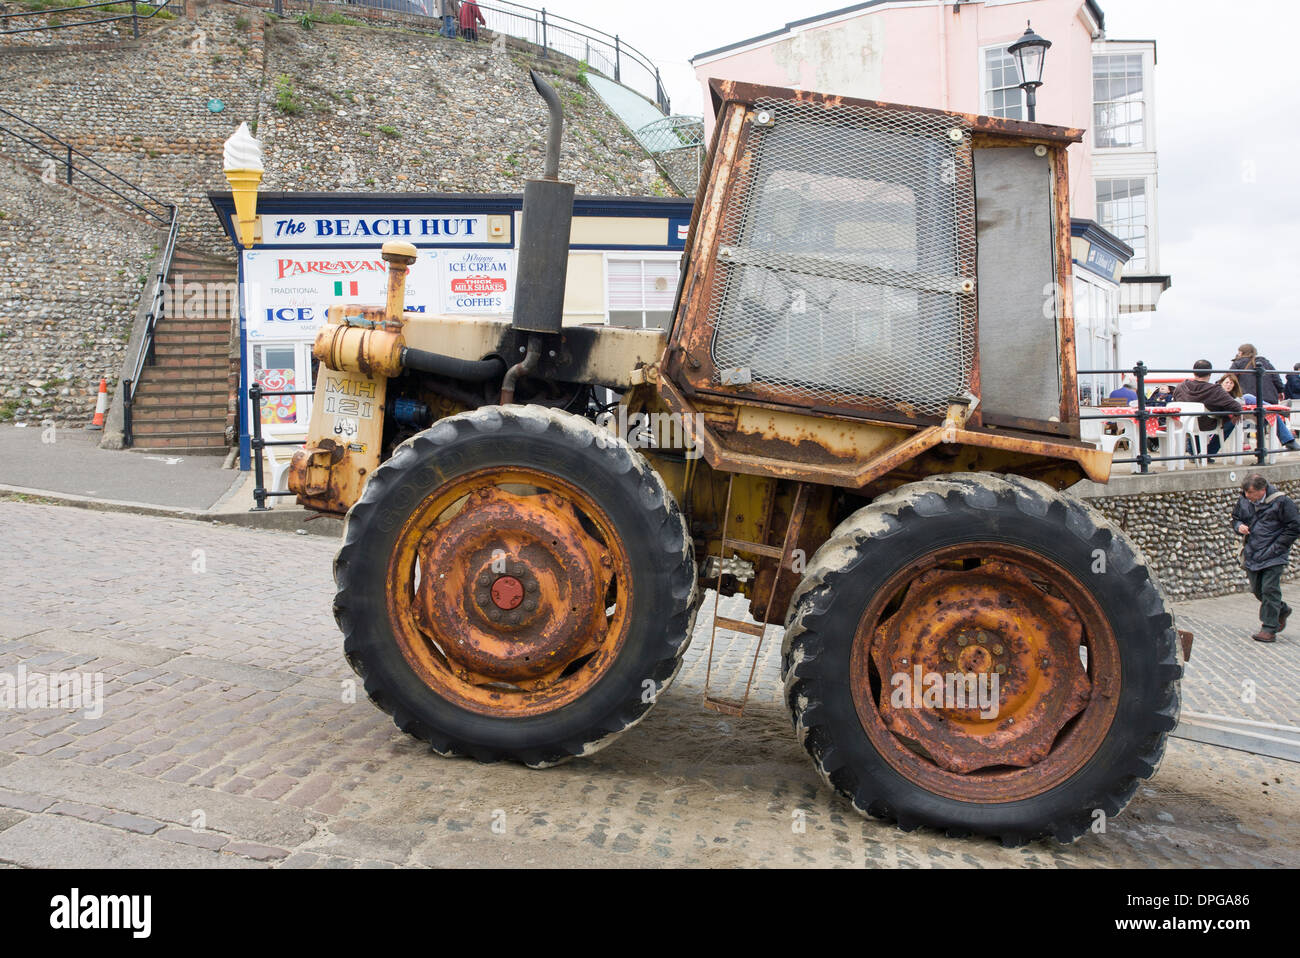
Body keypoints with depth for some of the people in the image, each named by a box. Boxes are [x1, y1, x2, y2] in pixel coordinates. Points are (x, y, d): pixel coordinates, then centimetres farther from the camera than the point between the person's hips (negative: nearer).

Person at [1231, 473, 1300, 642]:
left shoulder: (1281, 501, -13)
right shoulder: (1244, 501, 2)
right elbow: (1236, 519, 18)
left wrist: (1276, 547, -12)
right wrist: (1239, 526, -7)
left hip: (1273, 557, -6)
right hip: (1252, 555, 6)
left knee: (1270, 590, -8)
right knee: (1257, 590, 12)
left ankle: (1269, 629, -1)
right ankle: (1282, 610, 39)